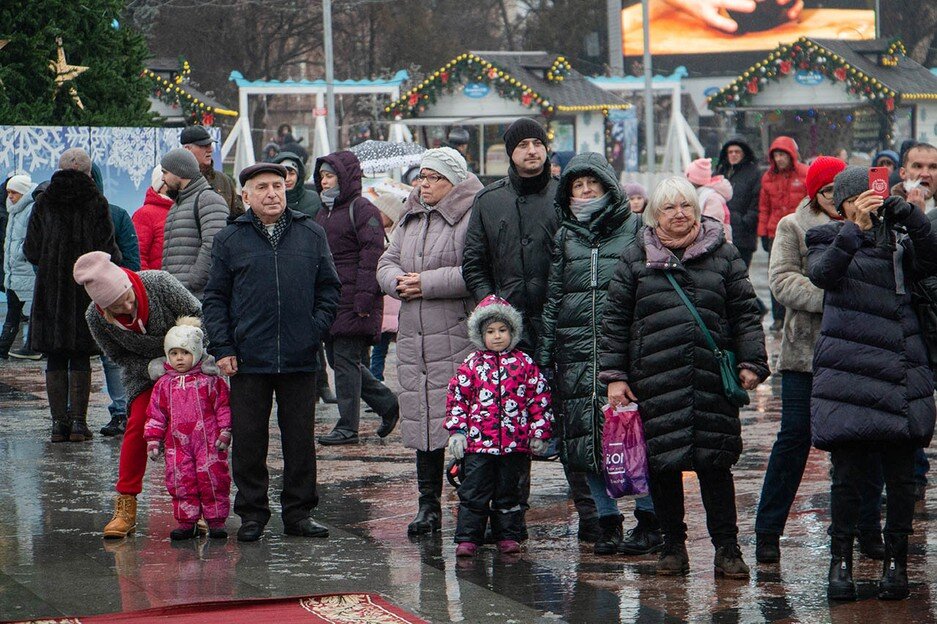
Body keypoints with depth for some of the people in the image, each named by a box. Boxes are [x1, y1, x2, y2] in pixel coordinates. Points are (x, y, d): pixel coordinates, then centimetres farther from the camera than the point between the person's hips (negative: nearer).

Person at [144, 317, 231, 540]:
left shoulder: (210, 380, 2)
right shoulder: (164, 384, 9)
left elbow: (223, 407, 3)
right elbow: (156, 413, 11)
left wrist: (224, 432, -3)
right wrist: (153, 439, 6)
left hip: (209, 442, -2)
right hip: (177, 444, 3)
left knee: (212, 478, -2)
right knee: (180, 481, 1)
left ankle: (216, 520, 7)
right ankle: (186, 522, 10)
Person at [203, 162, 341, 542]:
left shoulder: (311, 235, 8)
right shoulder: (230, 240, 5)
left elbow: (328, 287, 13)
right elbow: (215, 298, 6)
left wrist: (317, 328, -1)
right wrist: (222, 348, -3)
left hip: (300, 358, 1)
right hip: (248, 360, -1)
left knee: (300, 438, 7)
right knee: (249, 439, 3)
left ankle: (299, 512, 16)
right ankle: (252, 513, 13)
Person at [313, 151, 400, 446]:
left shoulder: (362, 210, -8)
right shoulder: (323, 214, 19)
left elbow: (371, 256, -15)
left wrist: (363, 299, -20)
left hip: (352, 303, -9)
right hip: (328, 304, 9)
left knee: (346, 361, -6)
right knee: (338, 359, 10)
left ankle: (347, 427, 0)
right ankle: (387, 404, 22)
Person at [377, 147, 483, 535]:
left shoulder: (472, 218, -8)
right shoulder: (411, 218, 18)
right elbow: (387, 262, 20)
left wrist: (428, 283, -15)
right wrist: (397, 281, -2)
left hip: (458, 337, -8)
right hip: (414, 337, 8)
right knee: (421, 417, 9)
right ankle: (429, 505, 16)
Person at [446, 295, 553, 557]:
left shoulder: (525, 364, 4)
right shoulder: (471, 365, 4)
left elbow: (540, 398, 6)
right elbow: (457, 398, 6)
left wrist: (540, 433, 3)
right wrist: (457, 430, -1)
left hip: (515, 443, 0)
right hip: (478, 442, 0)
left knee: (509, 492, 10)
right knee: (474, 492, 0)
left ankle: (508, 535, 18)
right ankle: (468, 538, 4)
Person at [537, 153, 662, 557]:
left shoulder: (635, 228, 5)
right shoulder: (564, 237, 17)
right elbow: (552, 299, 17)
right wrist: (544, 353, 10)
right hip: (576, 354, 4)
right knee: (585, 439, 2)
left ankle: (648, 520, 4)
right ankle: (608, 520, 12)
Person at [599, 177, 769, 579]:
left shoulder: (724, 256, 10)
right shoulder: (636, 260, 9)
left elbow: (745, 313, 11)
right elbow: (615, 320, 9)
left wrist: (751, 364, 2)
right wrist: (614, 375, 3)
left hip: (711, 378, 0)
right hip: (655, 382, 1)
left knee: (715, 463, -2)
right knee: (663, 464, 4)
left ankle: (726, 548, 4)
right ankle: (673, 546, 16)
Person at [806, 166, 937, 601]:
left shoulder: (899, 243, 15)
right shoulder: (828, 241, 10)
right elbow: (821, 272, -12)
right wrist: (855, 229, -24)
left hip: (901, 375, 2)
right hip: (847, 373, -2)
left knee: (900, 476, 1)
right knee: (847, 474, -3)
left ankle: (895, 561, 12)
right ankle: (840, 561, 6)